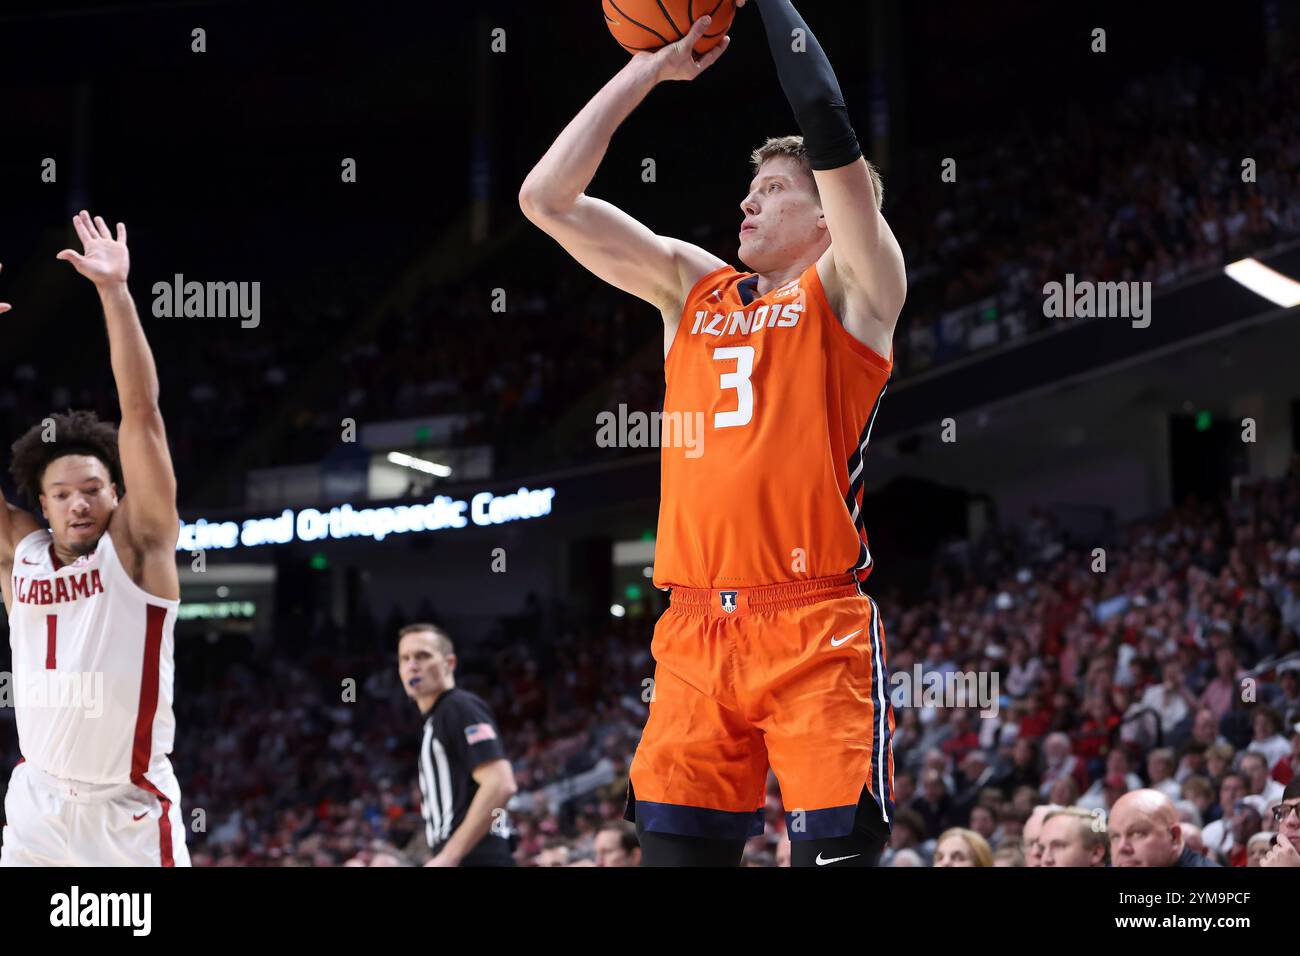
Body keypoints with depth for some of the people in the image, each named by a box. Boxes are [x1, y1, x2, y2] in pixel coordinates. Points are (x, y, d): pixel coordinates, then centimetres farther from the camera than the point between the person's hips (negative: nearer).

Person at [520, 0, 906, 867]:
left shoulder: (851, 290, 6)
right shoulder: (692, 289, 20)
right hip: (695, 630, 5)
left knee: (836, 847, -10)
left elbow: (830, 131, -7)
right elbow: (546, 199, 16)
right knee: (678, 844, 1)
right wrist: (647, 70, 17)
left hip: (815, 625, -5)